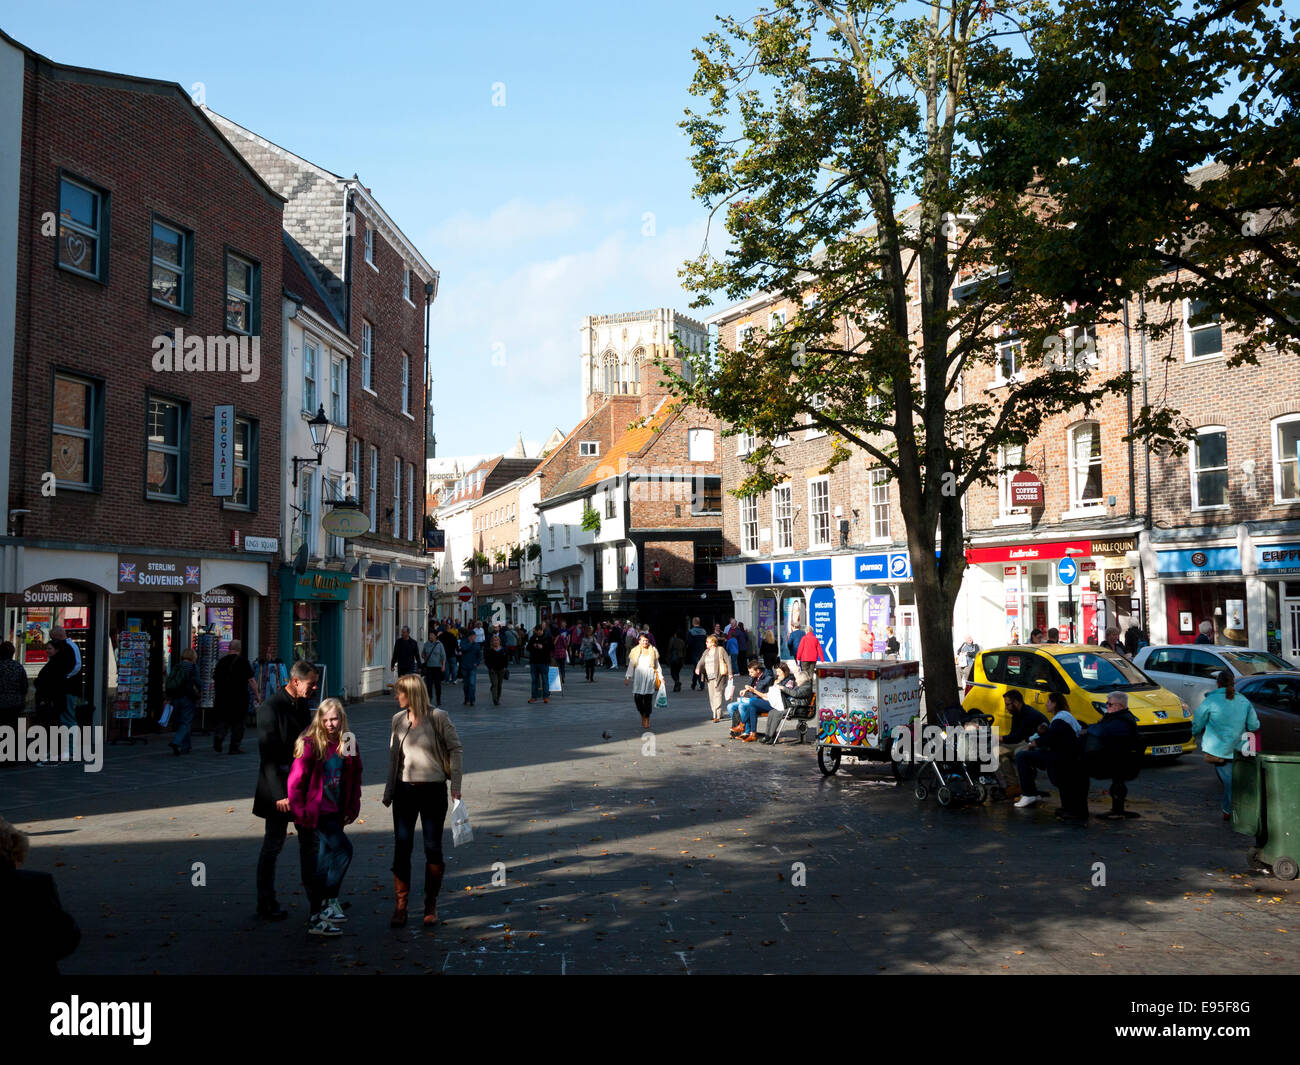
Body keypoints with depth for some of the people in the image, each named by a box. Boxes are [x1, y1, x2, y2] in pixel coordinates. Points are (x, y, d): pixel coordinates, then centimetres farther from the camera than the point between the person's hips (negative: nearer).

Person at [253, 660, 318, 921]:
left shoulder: (301, 705, 9)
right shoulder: (270, 707, -17)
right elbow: (268, 755, -20)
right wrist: (278, 794, -22)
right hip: (280, 787, -8)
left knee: (311, 841, 12)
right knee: (273, 845, 4)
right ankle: (265, 902, 16)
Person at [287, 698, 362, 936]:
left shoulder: (348, 744, 5)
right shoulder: (310, 744, -12)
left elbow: (355, 778, 14)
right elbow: (295, 780, -10)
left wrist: (353, 807, 10)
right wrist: (299, 811, -10)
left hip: (336, 810, 6)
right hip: (318, 809, -6)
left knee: (326, 863, 11)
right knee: (344, 849, -18)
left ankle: (316, 919, 21)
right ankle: (330, 901, -6)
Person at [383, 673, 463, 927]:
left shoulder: (438, 717, -7)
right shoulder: (398, 719, 6)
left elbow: (456, 750, -3)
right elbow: (393, 756, 15)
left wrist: (455, 785, -9)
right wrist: (388, 791, 15)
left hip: (433, 790, -3)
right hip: (405, 790, 3)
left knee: (433, 849, 3)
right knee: (401, 848, 1)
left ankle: (431, 906, 17)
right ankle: (400, 906, 9)